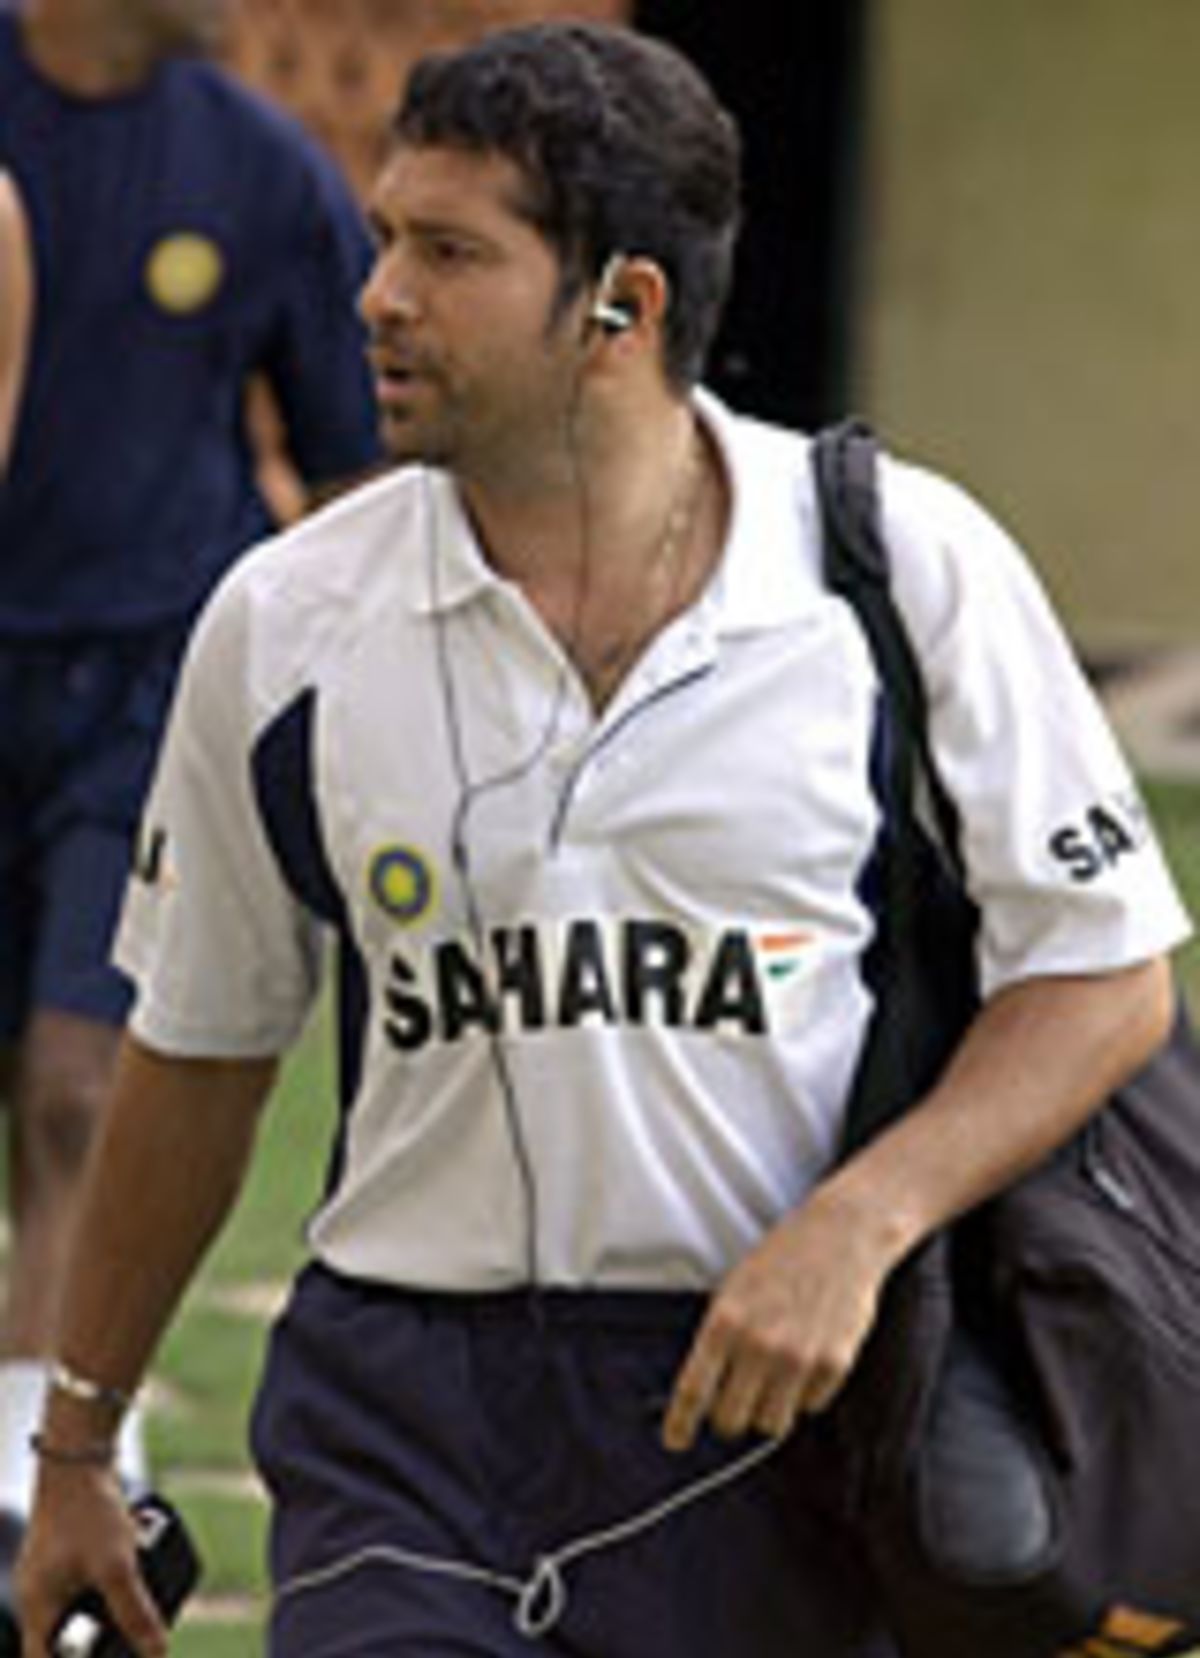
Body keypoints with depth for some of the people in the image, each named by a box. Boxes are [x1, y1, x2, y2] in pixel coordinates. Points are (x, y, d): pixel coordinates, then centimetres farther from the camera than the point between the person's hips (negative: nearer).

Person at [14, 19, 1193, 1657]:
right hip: (399, 1414, 1)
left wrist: (856, 1225, -15)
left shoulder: (912, 570, -3)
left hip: (773, 1402, -1)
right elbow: (197, 1054, 16)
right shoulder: (285, 626, 4)